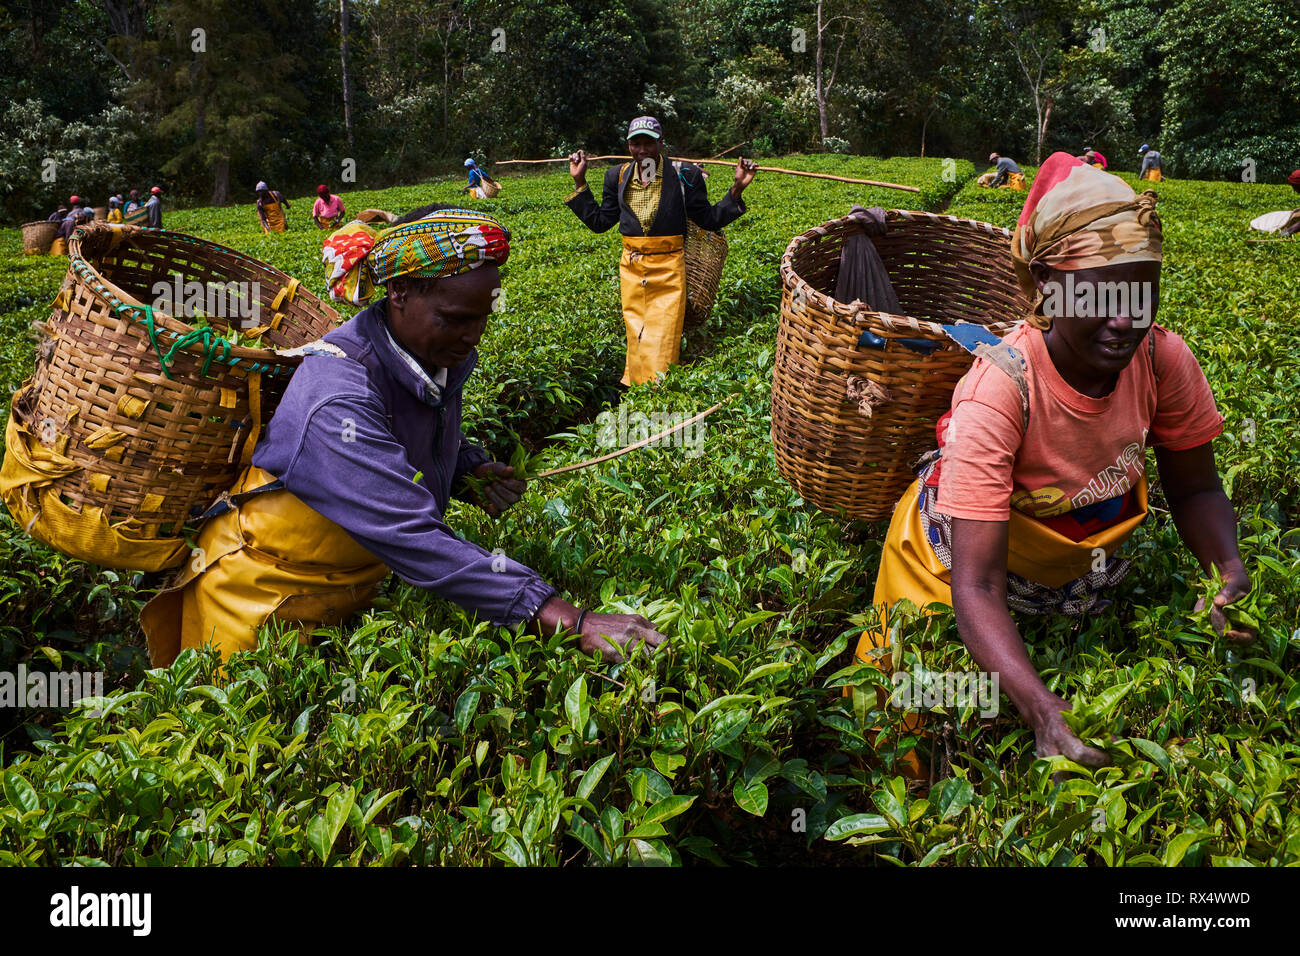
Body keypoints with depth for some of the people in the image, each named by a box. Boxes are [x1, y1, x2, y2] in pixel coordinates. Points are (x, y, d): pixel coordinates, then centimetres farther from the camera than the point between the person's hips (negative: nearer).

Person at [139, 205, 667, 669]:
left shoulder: (439, 358, -10)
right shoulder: (337, 395, -35)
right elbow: (413, 539, -44)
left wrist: (473, 470, -13)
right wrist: (571, 621, -49)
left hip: (350, 587, 7)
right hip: (263, 593, -7)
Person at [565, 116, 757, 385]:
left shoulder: (683, 175, -3)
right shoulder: (618, 176, 7)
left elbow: (708, 220, 2)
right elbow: (599, 222, 14)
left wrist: (737, 188, -9)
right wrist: (580, 182, 11)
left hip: (668, 269, -3)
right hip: (631, 269, 3)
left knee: (660, 344, -8)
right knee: (635, 340, 8)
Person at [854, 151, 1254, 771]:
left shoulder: (1163, 359, -25)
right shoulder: (999, 392, -40)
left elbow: (1194, 489, -8)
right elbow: (976, 587, -43)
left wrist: (1230, 570, -30)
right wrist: (1045, 711, -56)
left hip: (1083, 553, 5)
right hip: (963, 550, -4)